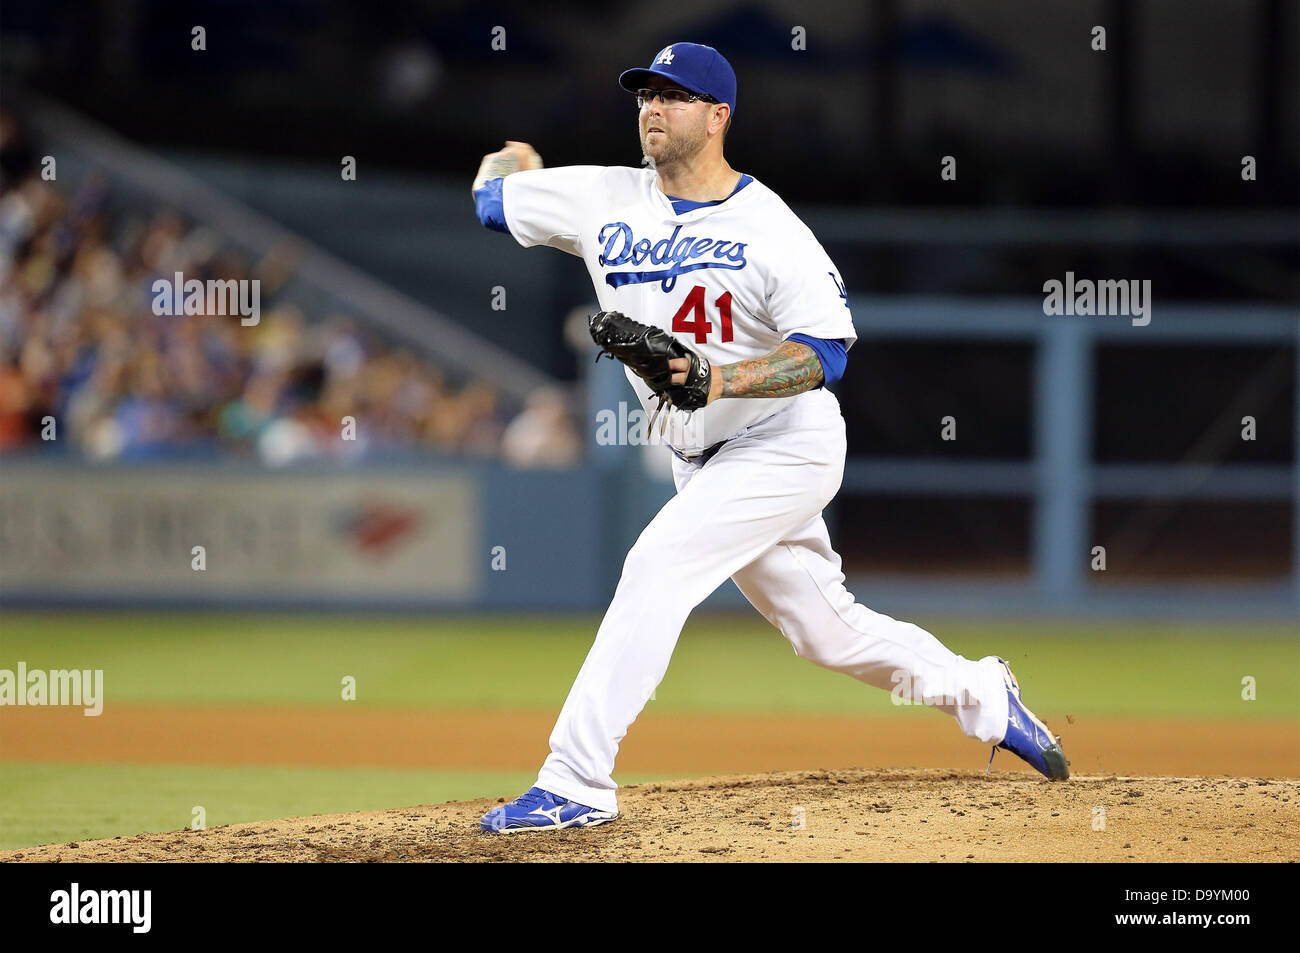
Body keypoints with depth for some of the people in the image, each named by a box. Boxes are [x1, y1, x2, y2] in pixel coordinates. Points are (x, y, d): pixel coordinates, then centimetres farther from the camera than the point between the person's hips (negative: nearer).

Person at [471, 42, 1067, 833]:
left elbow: (826, 352, -24)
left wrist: (721, 379, -36)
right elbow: (493, 200, 10)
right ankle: (982, 697, 37)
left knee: (657, 566, -23)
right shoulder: (605, 201, -1)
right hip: (703, 461, 7)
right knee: (825, 628, 15)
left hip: (787, 445, -7)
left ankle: (575, 785, -23)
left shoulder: (772, 228, -16)